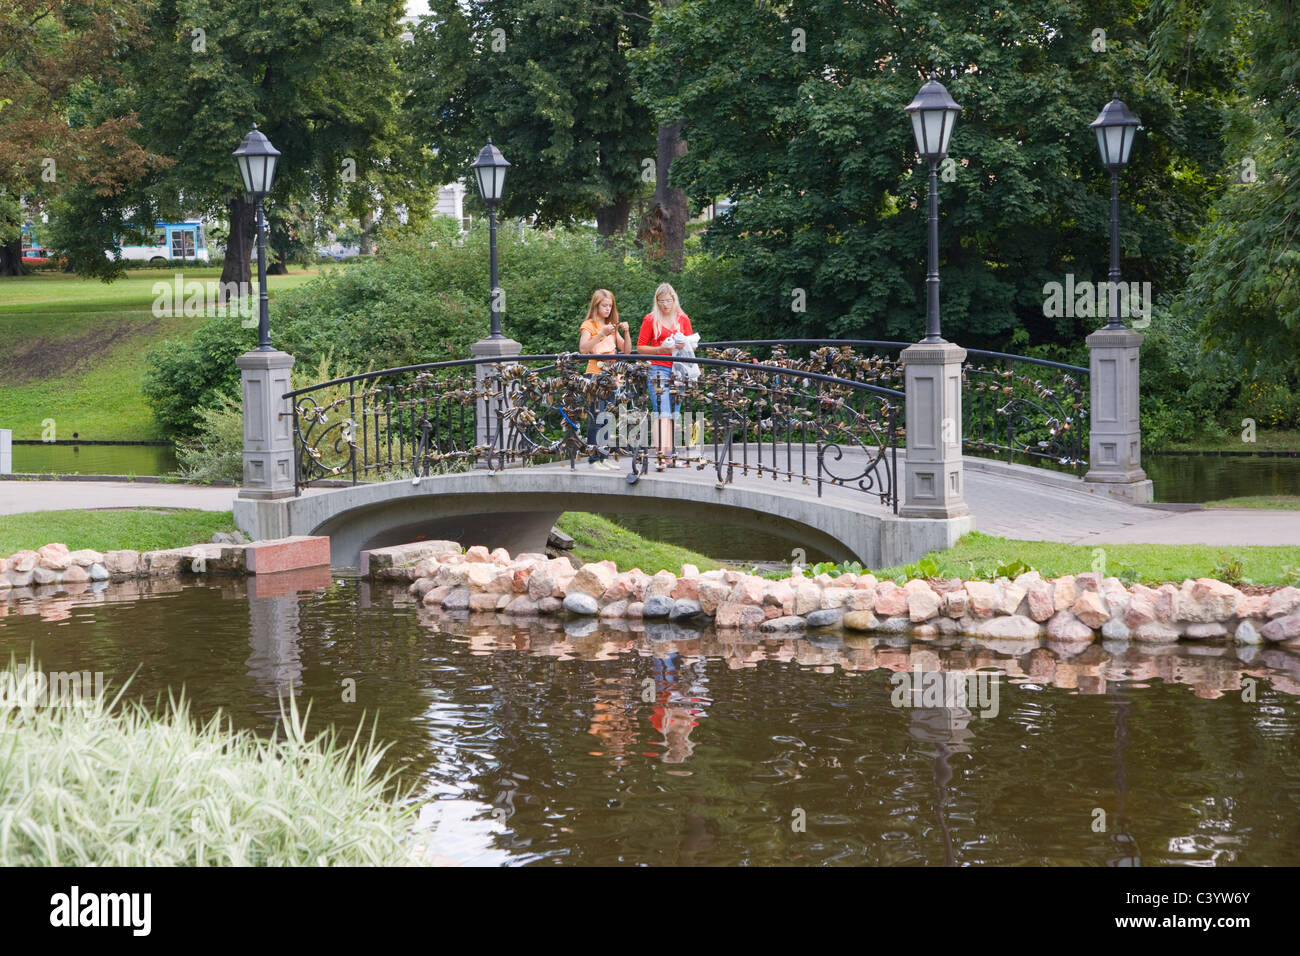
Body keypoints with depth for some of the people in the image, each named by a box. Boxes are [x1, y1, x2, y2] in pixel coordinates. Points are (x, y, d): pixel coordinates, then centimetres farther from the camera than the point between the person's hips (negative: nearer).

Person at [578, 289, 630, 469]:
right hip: (595, 374, -6)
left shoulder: (612, 327, 20)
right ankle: (594, 459, -12)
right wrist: (601, 334, -21)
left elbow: (626, 351, 16)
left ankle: (604, 456, 5)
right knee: (596, 417, -12)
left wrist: (626, 332, 1)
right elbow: (583, 348, -15)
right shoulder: (589, 325, 1)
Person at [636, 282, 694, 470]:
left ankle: (670, 454, 11)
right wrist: (660, 349, -13)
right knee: (662, 412, -16)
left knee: (674, 413, 6)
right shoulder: (650, 319, 3)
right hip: (658, 369, -4)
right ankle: (661, 455, -24)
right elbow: (640, 347, 3)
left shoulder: (683, 319, 12)